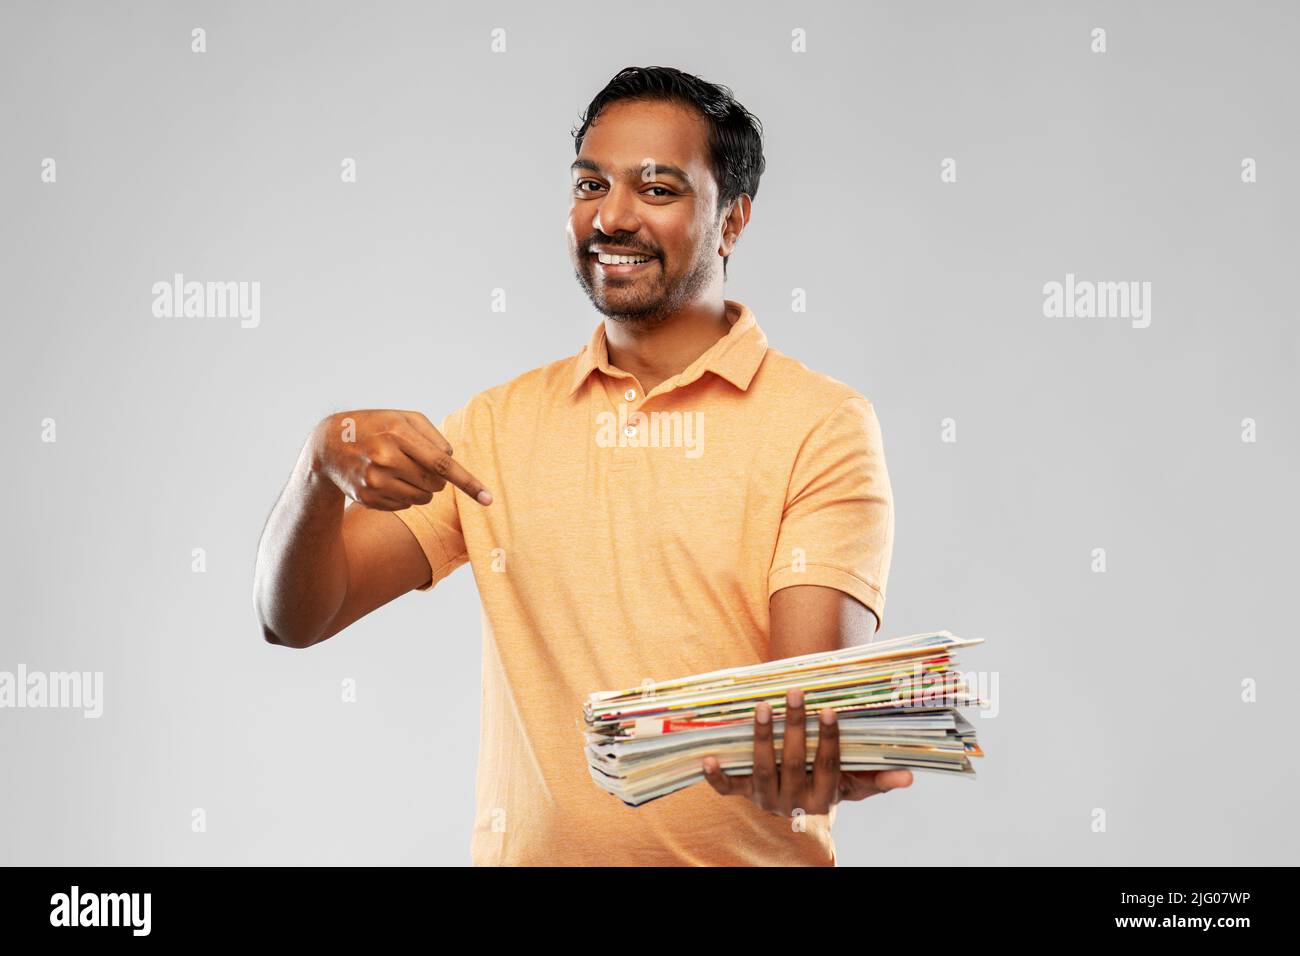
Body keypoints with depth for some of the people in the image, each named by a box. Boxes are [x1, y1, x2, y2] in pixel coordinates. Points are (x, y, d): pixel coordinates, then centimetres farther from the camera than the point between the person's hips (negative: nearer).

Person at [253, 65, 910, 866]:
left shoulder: (824, 425, 0)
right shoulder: (501, 423, 11)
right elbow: (296, 616, 6)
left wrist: (801, 762, -30)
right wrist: (325, 465, -13)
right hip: (529, 847, 3)